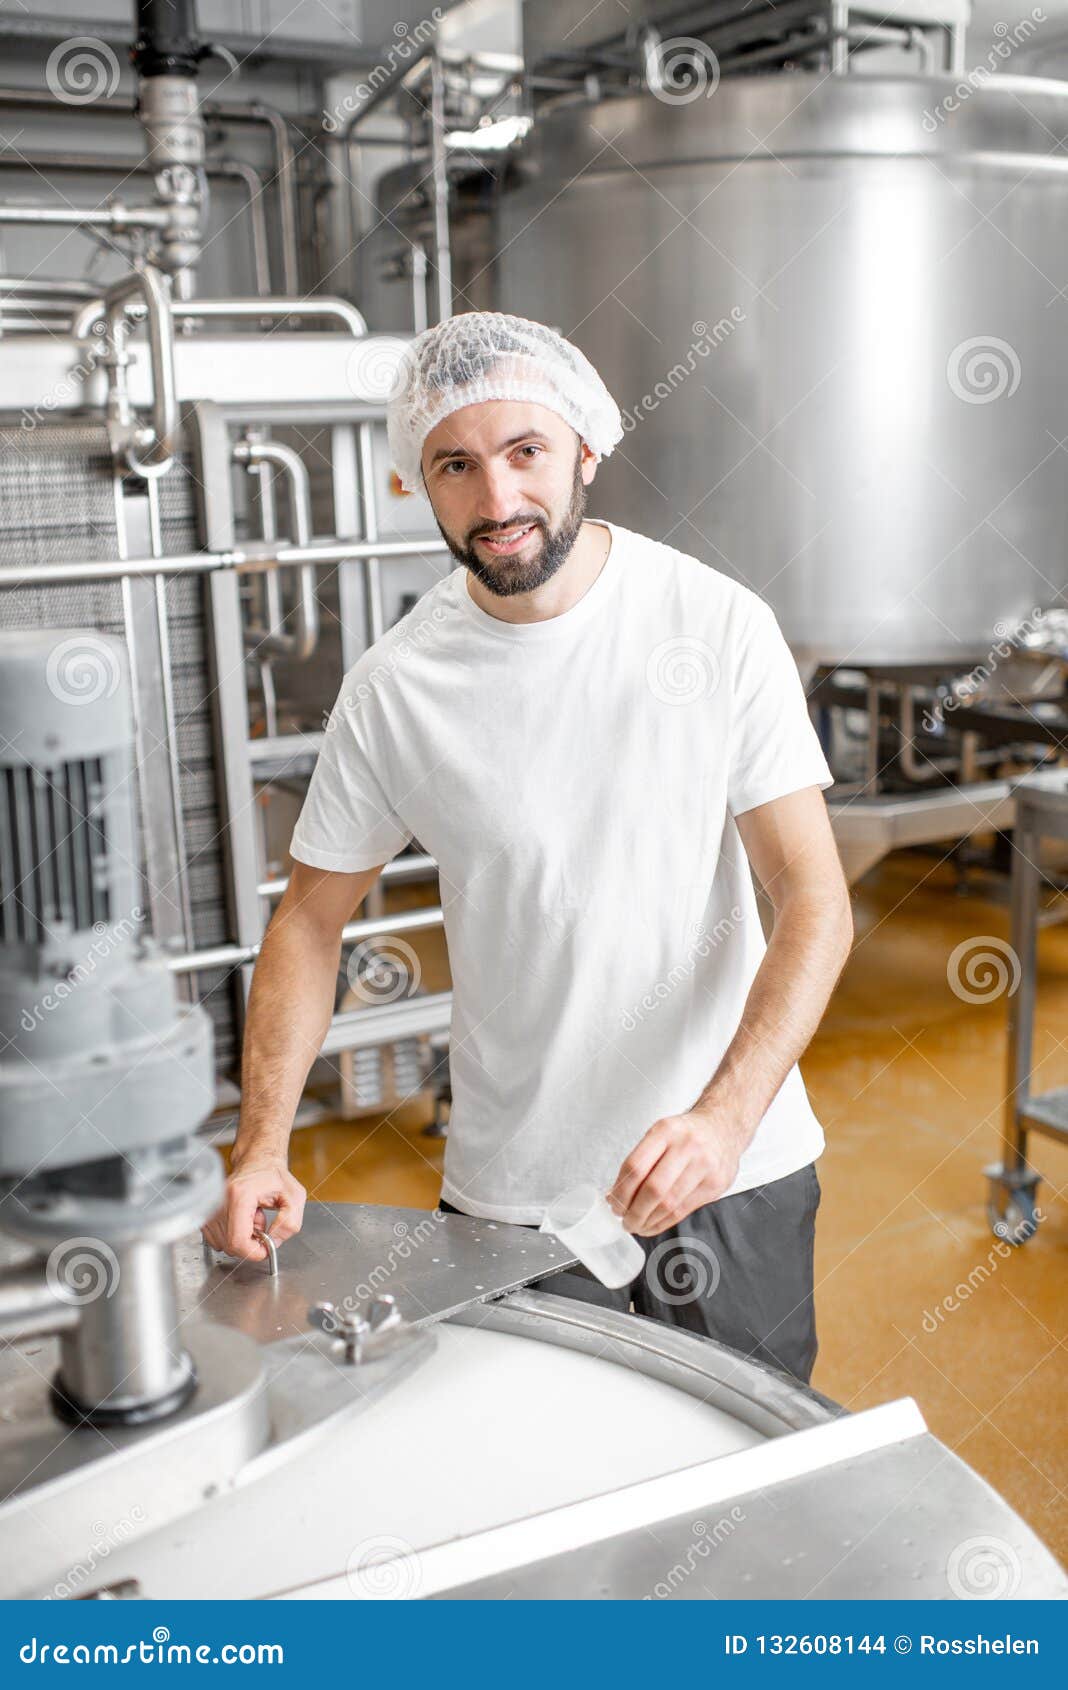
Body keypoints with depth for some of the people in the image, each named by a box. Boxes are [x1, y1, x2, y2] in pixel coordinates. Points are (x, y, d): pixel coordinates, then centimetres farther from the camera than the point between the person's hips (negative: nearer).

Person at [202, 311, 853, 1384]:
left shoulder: (719, 626, -10)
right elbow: (312, 914, 3)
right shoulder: (395, 688, -7)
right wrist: (260, 1147, -9)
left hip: (734, 1172, 0)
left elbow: (814, 903, -11)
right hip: (511, 1191, 0)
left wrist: (724, 1116, -25)